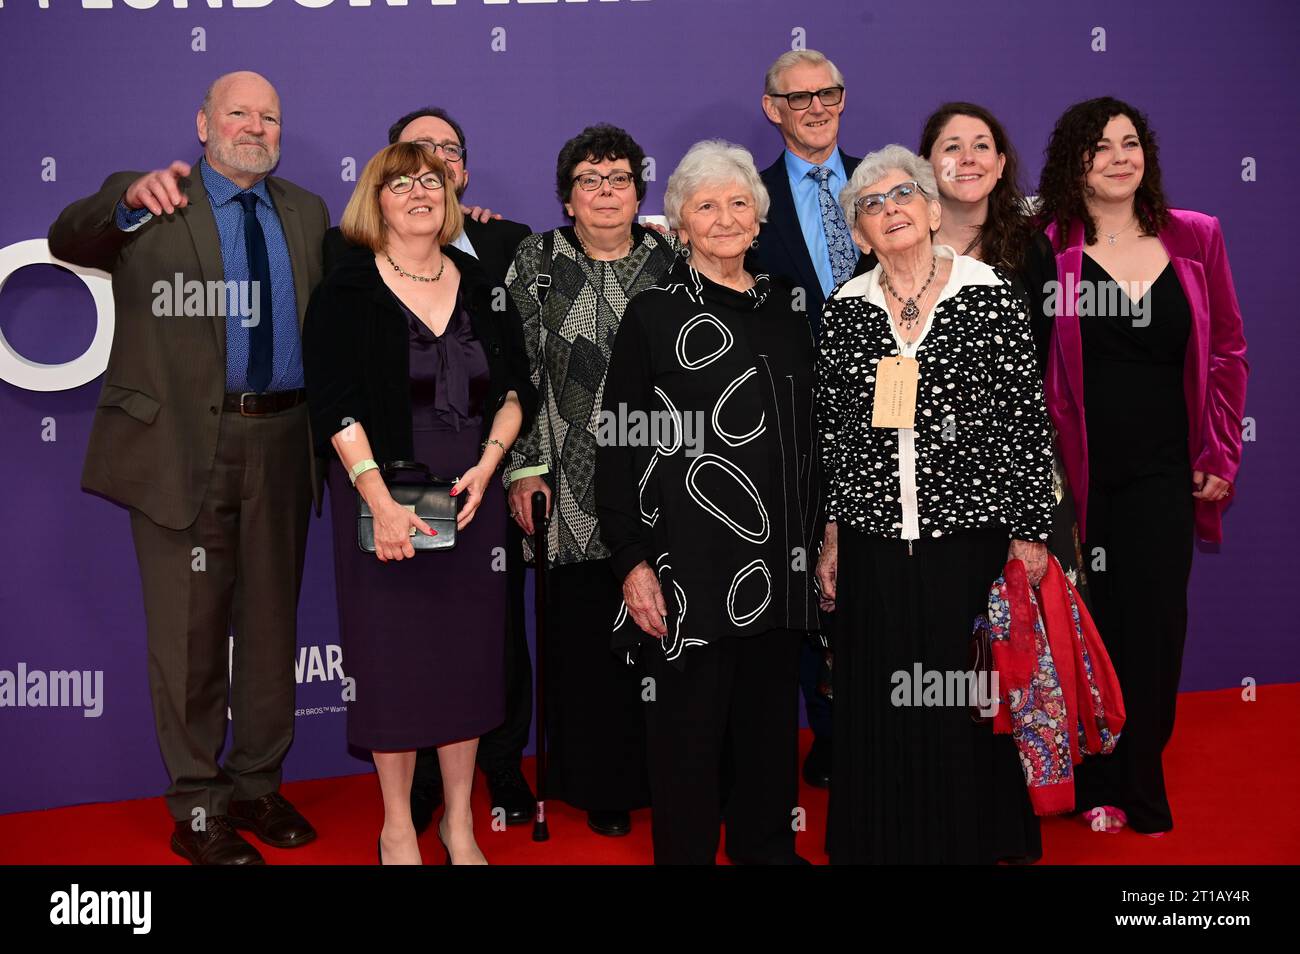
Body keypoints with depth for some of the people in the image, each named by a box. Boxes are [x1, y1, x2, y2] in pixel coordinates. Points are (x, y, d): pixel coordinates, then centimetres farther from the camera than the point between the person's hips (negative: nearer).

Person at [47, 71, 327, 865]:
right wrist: (129, 202, -37)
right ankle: (198, 809, 18)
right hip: (183, 442, -4)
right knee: (191, 629, 4)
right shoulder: (149, 204, 1)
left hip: (280, 441, 4)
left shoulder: (307, 213, 14)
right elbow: (68, 241, -15)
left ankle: (258, 785, 30)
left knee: (272, 620, 14)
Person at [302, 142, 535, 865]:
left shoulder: (480, 283, 9)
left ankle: (460, 821, 23)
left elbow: (516, 388, 8)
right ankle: (398, 826, 20)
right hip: (381, 493, -3)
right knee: (392, 652, 3)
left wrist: (485, 467, -7)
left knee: (470, 650, 7)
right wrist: (382, 501, -19)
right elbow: (335, 406, -10)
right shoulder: (347, 290, -1)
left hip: (473, 493, 3)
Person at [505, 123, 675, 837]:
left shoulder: (672, 262, 8)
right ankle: (598, 786, 18)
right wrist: (523, 468, -4)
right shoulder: (537, 261, 5)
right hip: (574, 489, -1)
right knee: (583, 634, 2)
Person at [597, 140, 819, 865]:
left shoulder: (784, 310, 12)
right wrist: (632, 560, -12)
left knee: (772, 716, 14)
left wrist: (818, 540, 13)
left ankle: (768, 846, 31)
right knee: (690, 723, 4)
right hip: (692, 562, -5)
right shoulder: (654, 314, -3)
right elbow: (620, 445, -6)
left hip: (780, 560, 5)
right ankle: (687, 851, 21)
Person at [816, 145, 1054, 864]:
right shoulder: (844, 310, 6)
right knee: (880, 710, 9)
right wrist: (830, 535, 8)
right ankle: (884, 842, 27)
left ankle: (978, 840, 25)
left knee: (968, 705, 5)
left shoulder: (992, 296, -2)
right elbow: (830, 429, 9)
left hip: (970, 535, -2)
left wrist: (1030, 530, -4)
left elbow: (1027, 420, -2)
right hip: (874, 541, 2)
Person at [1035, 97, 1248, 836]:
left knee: (1155, 623, 4)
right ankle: (1095, 784, 21)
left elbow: (1228, 352, 10)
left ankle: (1143, 788, 22)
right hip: (1076, 472, -2)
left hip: (1162, 473, 2)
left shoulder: (1195, 240, 6)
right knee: (1088, 623, 5)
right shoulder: (1046, 249, -3)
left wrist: (1221, 456, 5)